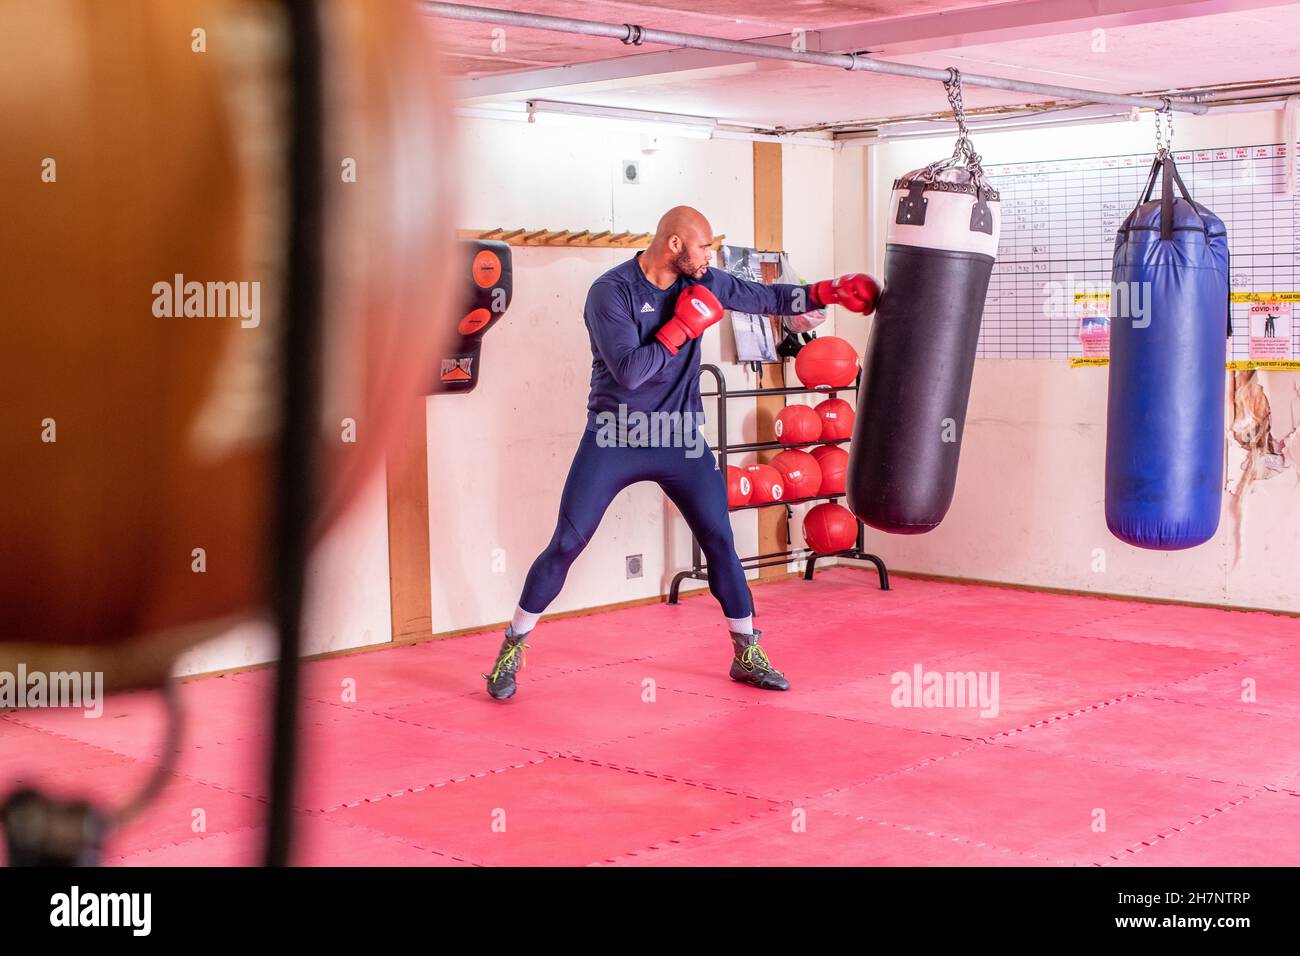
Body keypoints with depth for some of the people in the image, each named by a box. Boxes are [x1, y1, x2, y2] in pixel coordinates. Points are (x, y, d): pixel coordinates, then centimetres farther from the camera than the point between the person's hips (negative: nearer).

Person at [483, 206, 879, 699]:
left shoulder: (702, 283, 0)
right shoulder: (611, 292, -16)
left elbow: (769, 297, 9)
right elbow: (628, 371, -25)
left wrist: (829, 291, 1)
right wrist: (682, 328, -20)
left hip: (680, 439, 4)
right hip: (614, 440, -4)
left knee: (719, 540, 0)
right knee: (565, 546, -3)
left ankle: (747, 654, 14)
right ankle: (512, 648, 13)